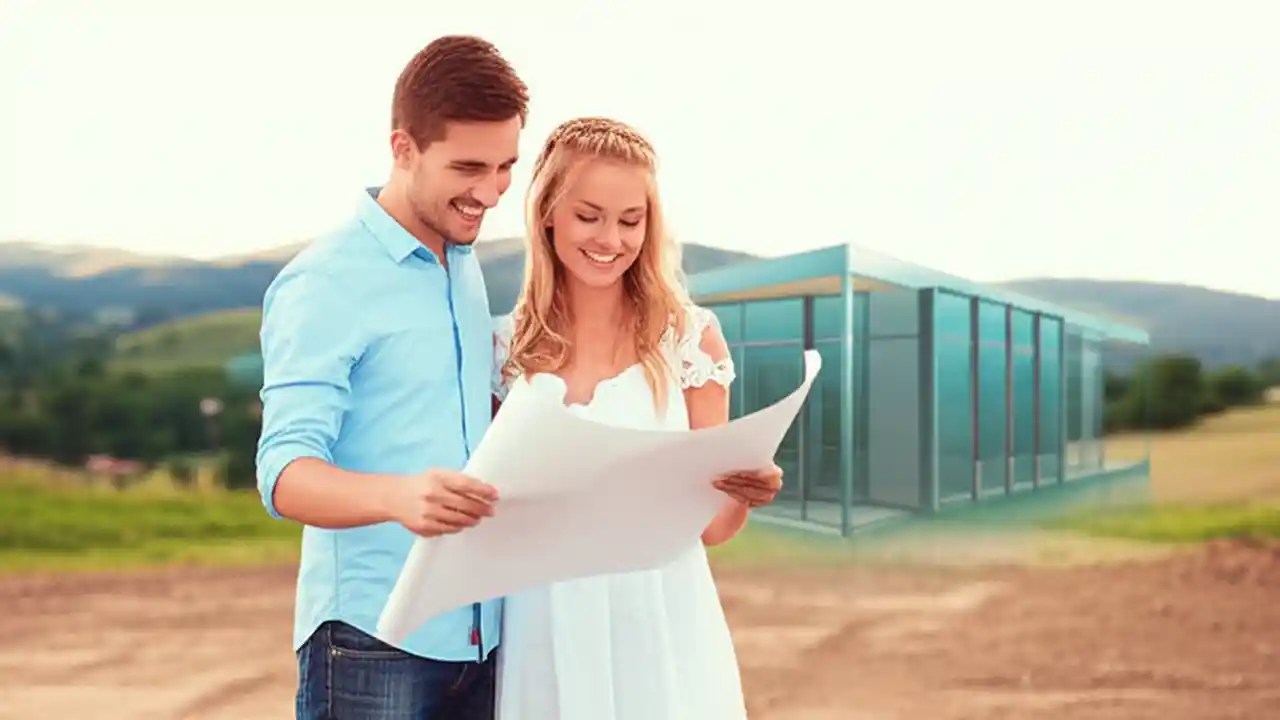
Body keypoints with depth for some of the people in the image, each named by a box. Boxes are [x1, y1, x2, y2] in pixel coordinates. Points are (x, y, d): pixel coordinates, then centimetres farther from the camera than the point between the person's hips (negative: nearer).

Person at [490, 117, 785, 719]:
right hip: (544, 634, 2)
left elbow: (711, 527, -1)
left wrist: (744, 493, -21)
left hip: (660, 631, -1)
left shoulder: (690, 336, -4)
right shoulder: (507, 346, 0)